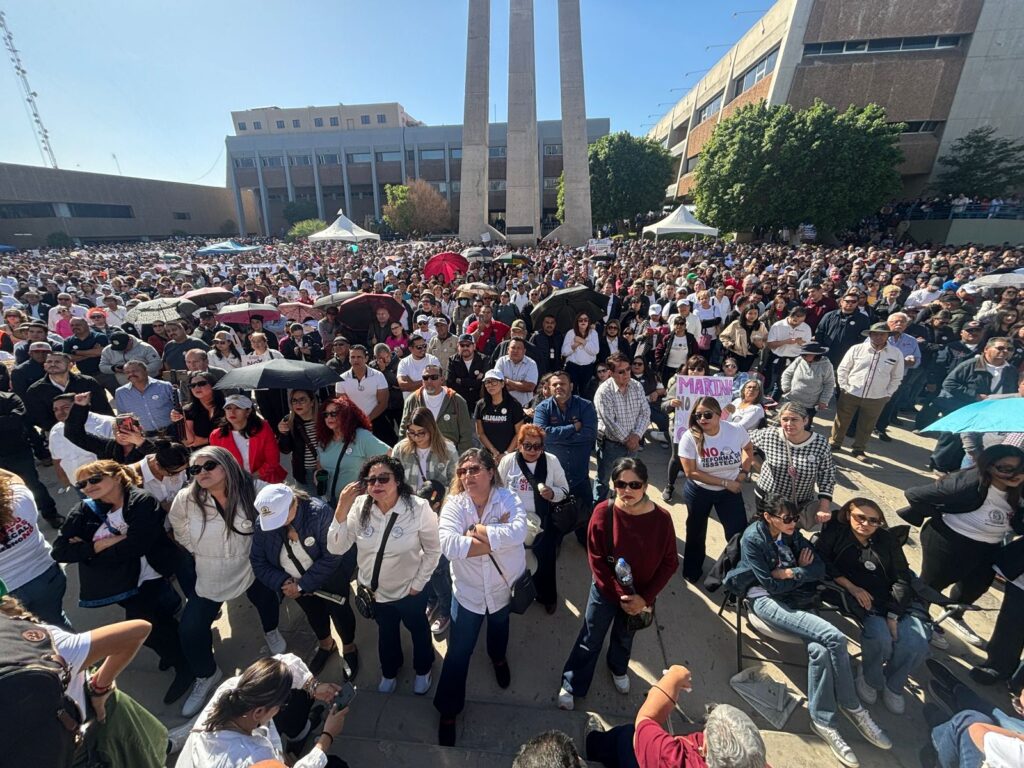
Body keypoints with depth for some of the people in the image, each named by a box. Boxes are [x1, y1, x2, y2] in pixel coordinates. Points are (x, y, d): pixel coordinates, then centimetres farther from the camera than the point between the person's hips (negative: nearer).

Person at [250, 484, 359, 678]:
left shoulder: (319, 513, -36)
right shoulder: (262, 523, -22)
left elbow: (332, 556, -32)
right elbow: (258, 561, -12)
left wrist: (303, 585, -30)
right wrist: (282, 582, -24)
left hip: (330, 579, -4)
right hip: (295, 582, 4)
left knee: (340, 613, 17)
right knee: (314, 615, 28)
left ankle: (349, 649, 47)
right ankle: (326, 645, 58)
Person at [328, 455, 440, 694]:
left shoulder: (419, 508, -30)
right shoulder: (359, 507, -21)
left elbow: (433, 550, -17)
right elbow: (336, 548, -21)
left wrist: (418, 584, -12)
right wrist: (342, 508, -32)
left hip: (409, 590, -3)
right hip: (373, 590, 3)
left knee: (418, 630, 27)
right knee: (386, 632, 32)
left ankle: (422, 670, 59)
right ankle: (389, 670, 63)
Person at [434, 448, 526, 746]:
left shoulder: (508, 498, -21)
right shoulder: (454, 505, -20)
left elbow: (519, 531, -38)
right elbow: (448, 545, -35)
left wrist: (479, 531, -34)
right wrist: (497, 536, -33)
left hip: (504, 586, 1)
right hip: (468, 590, -1)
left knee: (499, 629, 32)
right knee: (458, 653, 12)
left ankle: (499, 658, 66)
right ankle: (448, 710, 38)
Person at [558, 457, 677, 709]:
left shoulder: (661, 518, -23)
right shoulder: (603, 512, -26)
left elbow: (669, 563, -12)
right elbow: (596, 560, -18)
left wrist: (645, 598, -15)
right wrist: (620, 594, -19)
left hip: (640, 595, 2)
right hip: (606, 591, -2)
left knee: (625, 636, 29)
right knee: (590, 640, 17)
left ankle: (618, 669, 60)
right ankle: (571, 684, 43)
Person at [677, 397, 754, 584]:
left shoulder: (736, 430, -17)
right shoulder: (690, 437, -24)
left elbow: (748, 448, 7)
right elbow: (691, 472, -22)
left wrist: (743, 473, -3)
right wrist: (725, 482, -20)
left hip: (731, 491, 1)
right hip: (699, 491, -1)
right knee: (696, 532, 18)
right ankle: (692, 571, 41)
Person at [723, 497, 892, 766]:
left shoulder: (792, 534, 5)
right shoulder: (753, 539, -15)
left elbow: (819, 568, 3)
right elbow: (772, 586, -15)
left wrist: (791, 573, -11)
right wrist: (801, 573, -3)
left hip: (793, 599, 6)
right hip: (766, 600, -6)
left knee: (819, 649, -21)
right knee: (834, 638, -22)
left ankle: (824, 721, -2)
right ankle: (852, 708, -1)